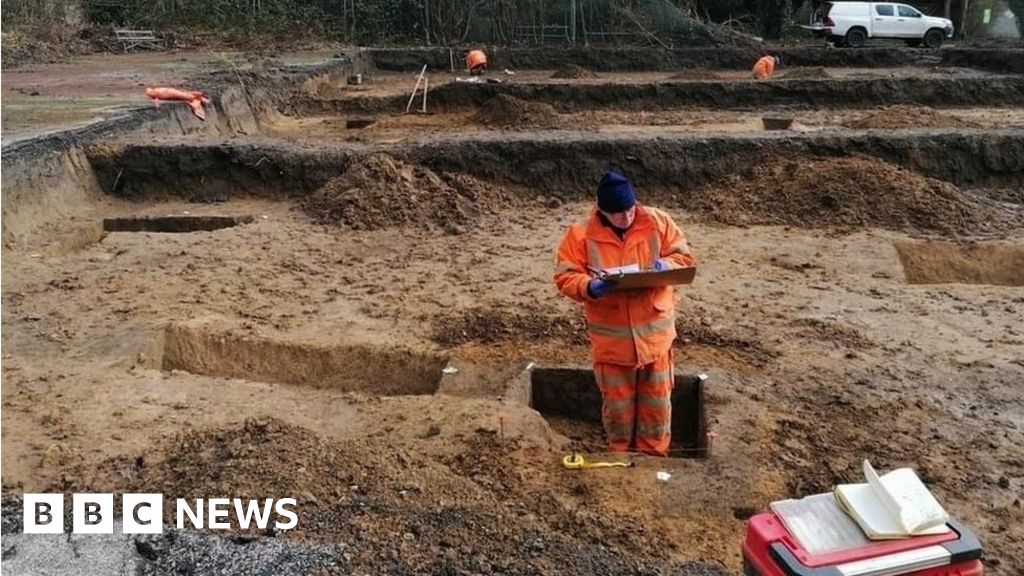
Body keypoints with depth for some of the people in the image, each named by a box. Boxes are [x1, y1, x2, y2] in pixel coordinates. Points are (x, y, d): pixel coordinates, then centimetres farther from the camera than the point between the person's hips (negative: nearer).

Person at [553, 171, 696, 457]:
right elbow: (564, 276, -8)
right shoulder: (581, 234, -10)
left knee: (657, 403, 14)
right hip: (611, 338, -1)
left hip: (654, 333, 1)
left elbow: (684, 256, 1)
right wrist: (589, 287, -28)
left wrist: (666, 265, -21)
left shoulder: (657, 222, -6)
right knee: (617, 404, 14)